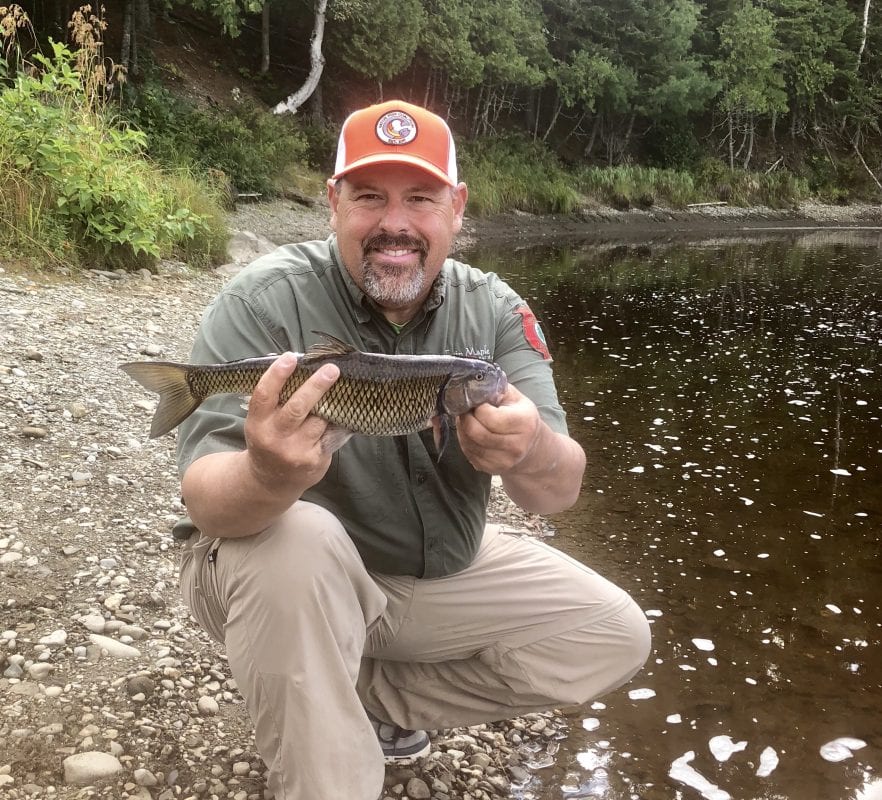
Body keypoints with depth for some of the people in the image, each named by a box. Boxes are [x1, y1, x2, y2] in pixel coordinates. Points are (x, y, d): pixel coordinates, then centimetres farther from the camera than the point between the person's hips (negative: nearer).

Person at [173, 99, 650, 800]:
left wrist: (531, 454, -42)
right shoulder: (264, 302, -20)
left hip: (447, 571, 5)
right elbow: (205, 499, -30)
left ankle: (369, 696, 9)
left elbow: (560, 493, -17)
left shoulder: (495, 312, -9)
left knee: (617, 638, 0)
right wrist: (269, 478, -54)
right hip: (285, 573, -4)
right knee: (297, 539, -36)